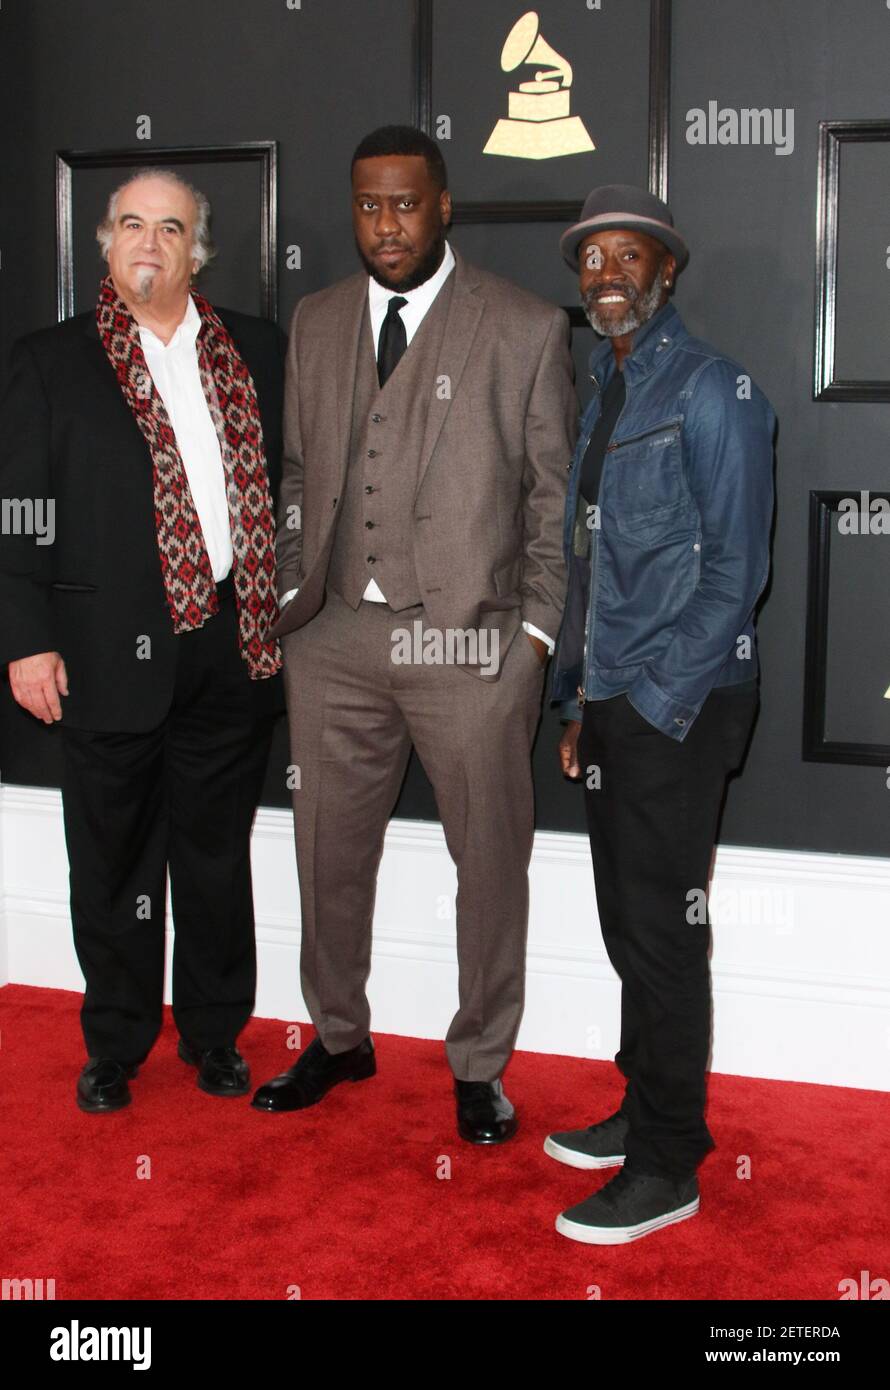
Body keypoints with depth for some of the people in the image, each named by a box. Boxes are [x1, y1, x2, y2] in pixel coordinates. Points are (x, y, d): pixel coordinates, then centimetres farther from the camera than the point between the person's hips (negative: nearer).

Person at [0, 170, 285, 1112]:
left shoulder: (256, 353, 9)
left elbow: (288, 481, 12)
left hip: (232, 646, 2)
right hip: (112, 653, -2)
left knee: (217, 856, 13)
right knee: (113, 865, 9)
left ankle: (214, 1034, 30)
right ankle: (113, 1047, 26)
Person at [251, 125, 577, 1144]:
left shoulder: (526, 330, 0)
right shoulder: (315, 324, 12)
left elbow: (553, 493, 1)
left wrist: (535, 630, -5)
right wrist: (291, 594, 8)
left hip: (470, 640, -3)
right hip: (333, 639, 4)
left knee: (490, 858, 5)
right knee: (330, 850, 13)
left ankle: (480, 1065, 23)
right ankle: (339, 1038, 34)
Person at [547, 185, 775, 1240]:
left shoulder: (710, 390, -9)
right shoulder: (605, 392, 16)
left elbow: (736, 566, -14)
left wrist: (660, 703, -16)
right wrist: (580, 700, 14)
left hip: (676, 710, -8)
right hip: (613, 705, 8)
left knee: (661, 932, -1)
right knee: (628, 924, 15)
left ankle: (666, 1170, 11)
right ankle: (643, 1112, 30)